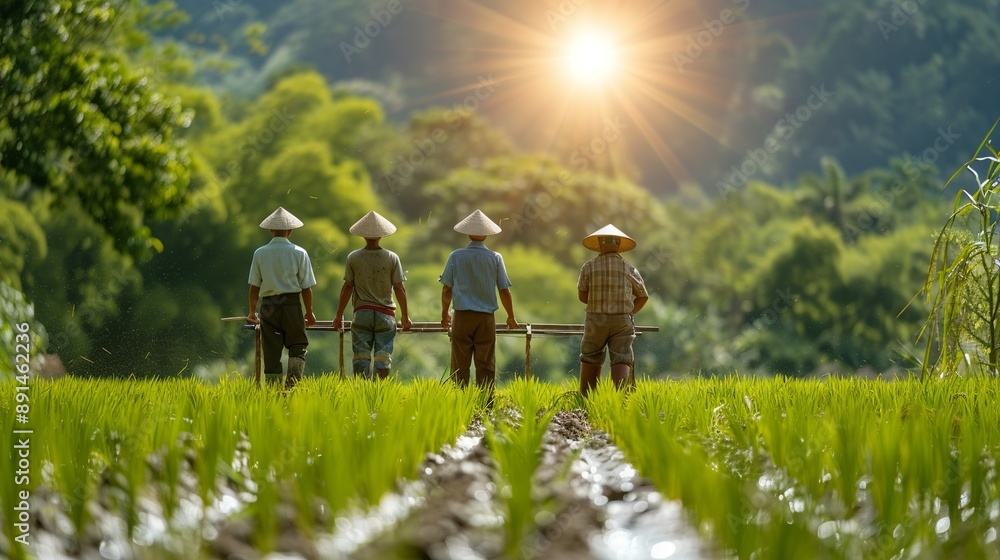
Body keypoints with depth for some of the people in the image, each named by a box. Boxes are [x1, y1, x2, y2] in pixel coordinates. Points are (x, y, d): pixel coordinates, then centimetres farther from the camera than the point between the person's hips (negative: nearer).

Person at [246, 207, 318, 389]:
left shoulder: (260, 253, 1)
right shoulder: (299, 253, -3)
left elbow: (254, 286, 4)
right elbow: (306, 287, -2)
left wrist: (252, 311, 17)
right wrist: (309, 313, 10)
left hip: (268, 306, 2)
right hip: (292, 304, -2)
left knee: (271, 351, 6)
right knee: (298, 347, 7)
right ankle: (292, 385, -11)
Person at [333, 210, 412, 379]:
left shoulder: (353, 257, -1)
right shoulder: (392, 258, -1)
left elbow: (347, 287, 0)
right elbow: (399, 288, -1)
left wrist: (339, 315, 8)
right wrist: (405, 316, 8)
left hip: (362, 313, 0)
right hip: (385, 313, 0)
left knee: (361, 355, 3)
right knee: (383, 357, 1)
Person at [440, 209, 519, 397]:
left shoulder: (456, 256, 0)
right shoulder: (495, 258, 0)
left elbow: (447, 289, 4)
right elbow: (504, 291, 2)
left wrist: (444, 314, 19)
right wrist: (511, 317, 16)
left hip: (462, 317, 0)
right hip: (486, 318, 0)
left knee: (460, 367, 3)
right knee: (486, 366, 1)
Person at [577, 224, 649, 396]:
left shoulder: (589, 267, -2)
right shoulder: (629, 269, 2)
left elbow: (582, 295, 3)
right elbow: (643, 296, 9)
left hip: (596, 319, 0)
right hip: (623, 321, 0)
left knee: (590, 358, 13)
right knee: (621, 359, -4)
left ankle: (585, 397, 15)